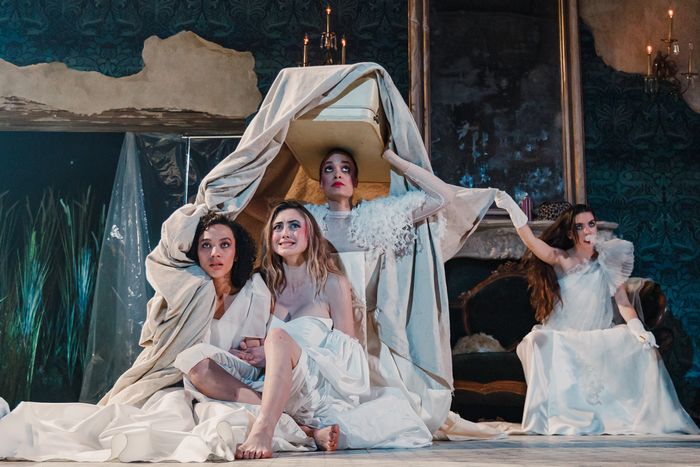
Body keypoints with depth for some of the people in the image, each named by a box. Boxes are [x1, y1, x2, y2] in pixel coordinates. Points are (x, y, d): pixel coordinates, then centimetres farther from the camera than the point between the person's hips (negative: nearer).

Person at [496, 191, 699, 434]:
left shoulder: (607, 263, 5)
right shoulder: (562, 261, -4)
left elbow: (623, 302, -1)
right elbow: (532, 243, -22)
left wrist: (637, 329, -22)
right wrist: (512, 209, -39)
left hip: (598, 341, 3)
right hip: (561, 341, -2)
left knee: (642, 346, -17)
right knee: (539, 341, -32)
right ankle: (552, 418, -27)